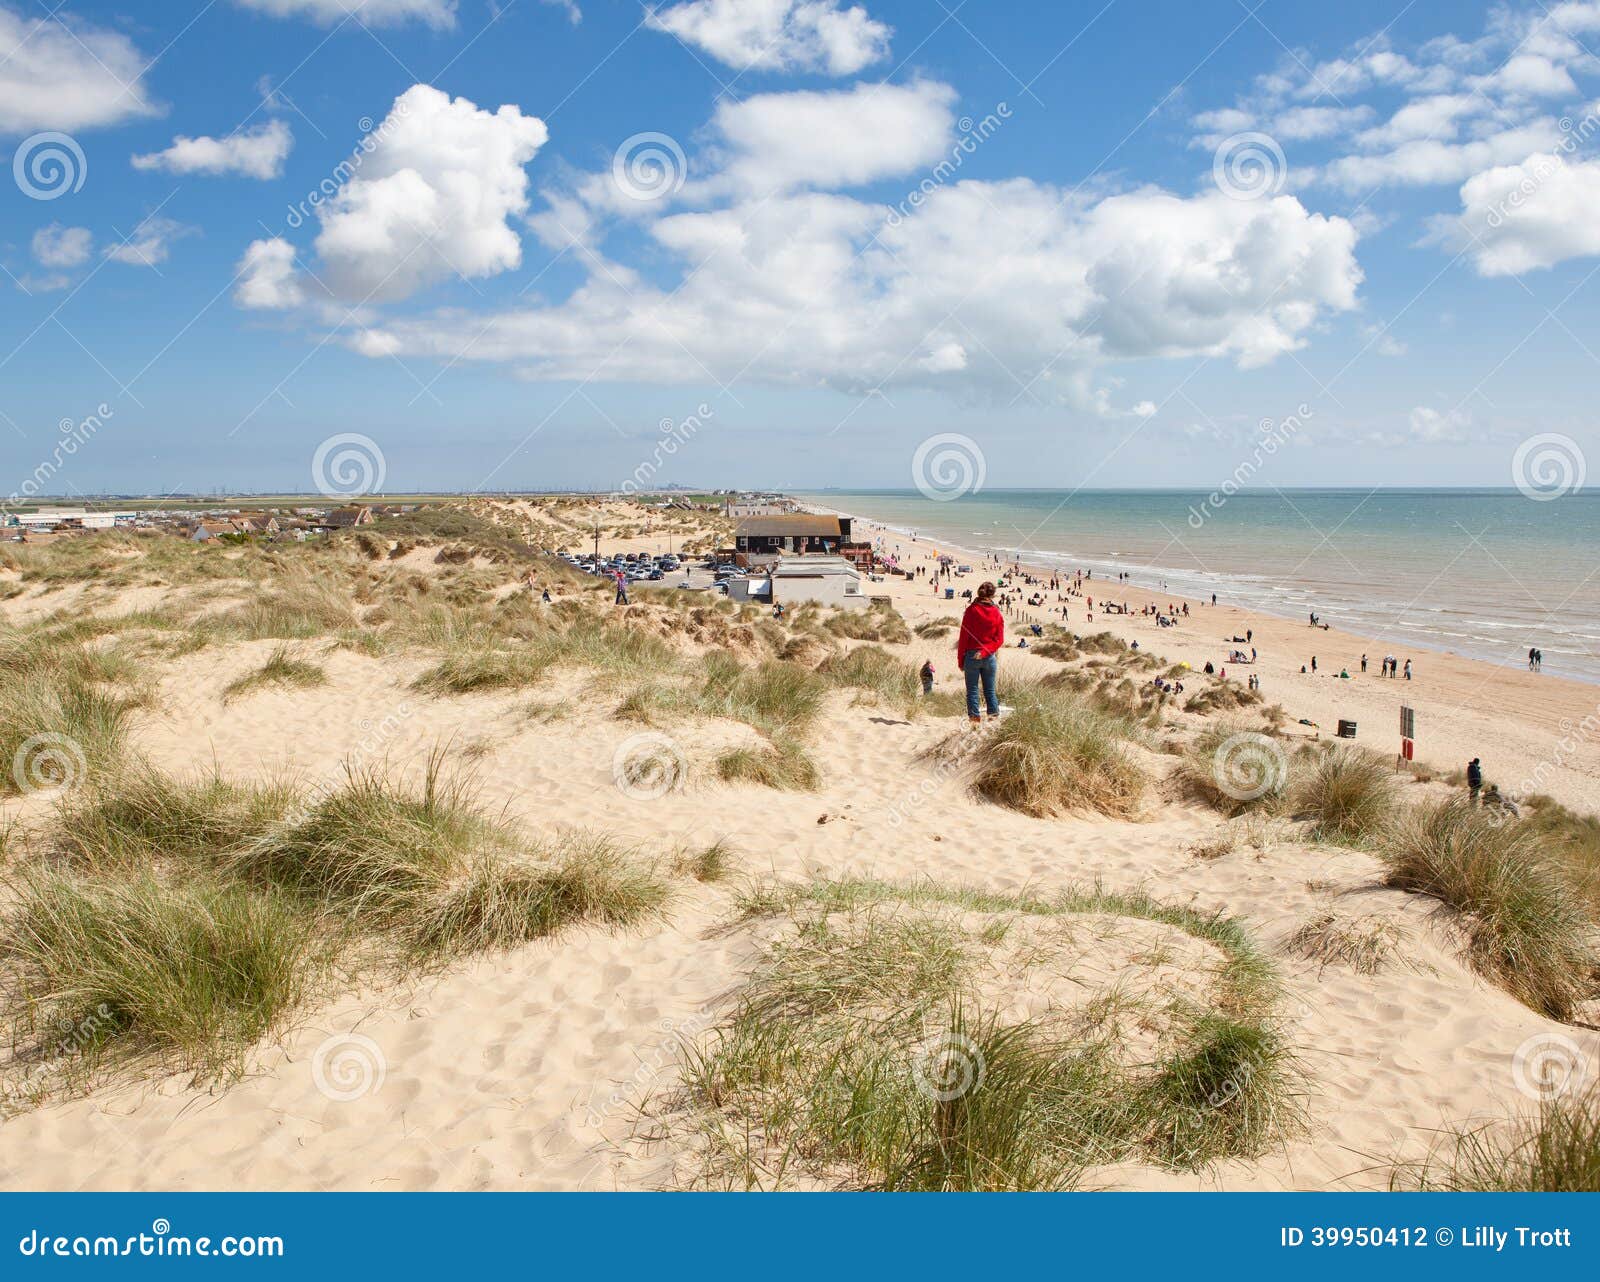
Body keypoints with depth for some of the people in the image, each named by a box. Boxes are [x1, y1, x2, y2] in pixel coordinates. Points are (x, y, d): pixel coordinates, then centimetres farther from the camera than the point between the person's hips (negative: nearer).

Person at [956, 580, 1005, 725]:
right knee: (990, 690, 11)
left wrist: (960, 660, -1)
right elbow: (999, 640, -2)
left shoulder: (971, 611, -6)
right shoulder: (997, 614, 2)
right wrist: (985, 651, -7)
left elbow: (964, 637, -6)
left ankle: (974, 718, -1)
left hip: (971, 655, -3)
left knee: (972, 690, 2)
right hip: (989, 657, 3)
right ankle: (994, 716, 7)